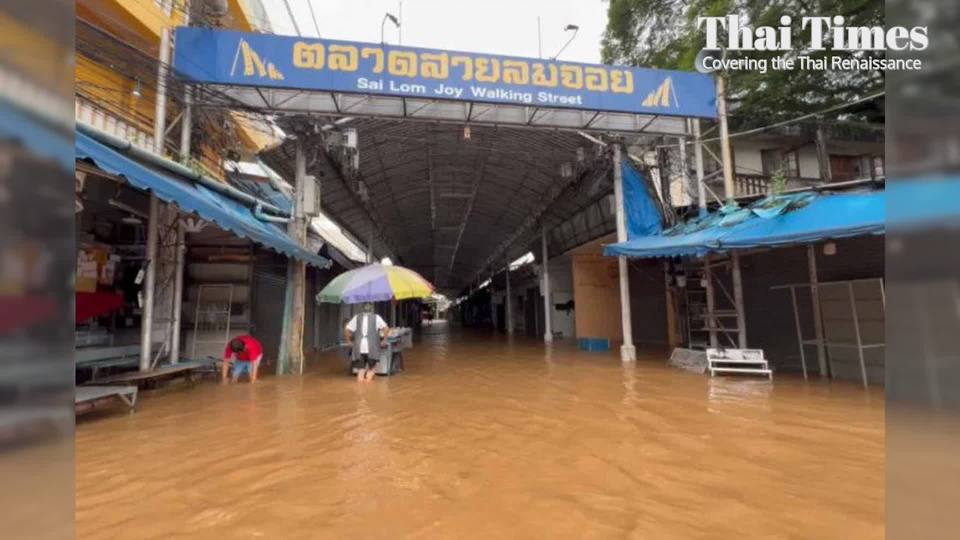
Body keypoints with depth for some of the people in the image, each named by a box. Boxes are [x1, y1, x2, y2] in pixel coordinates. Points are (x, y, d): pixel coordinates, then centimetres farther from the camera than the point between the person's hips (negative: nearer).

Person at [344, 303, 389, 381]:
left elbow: (346, 330, 7)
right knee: (372, 367, 15)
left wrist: (349, 341, 16)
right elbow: (386, 328, -5)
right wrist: (383, 341, 4)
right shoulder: (376, 317, 6)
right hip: (372, 348, -2)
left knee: (361, 368, 16)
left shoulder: (357, 317, 12)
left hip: (359, 348, 2)